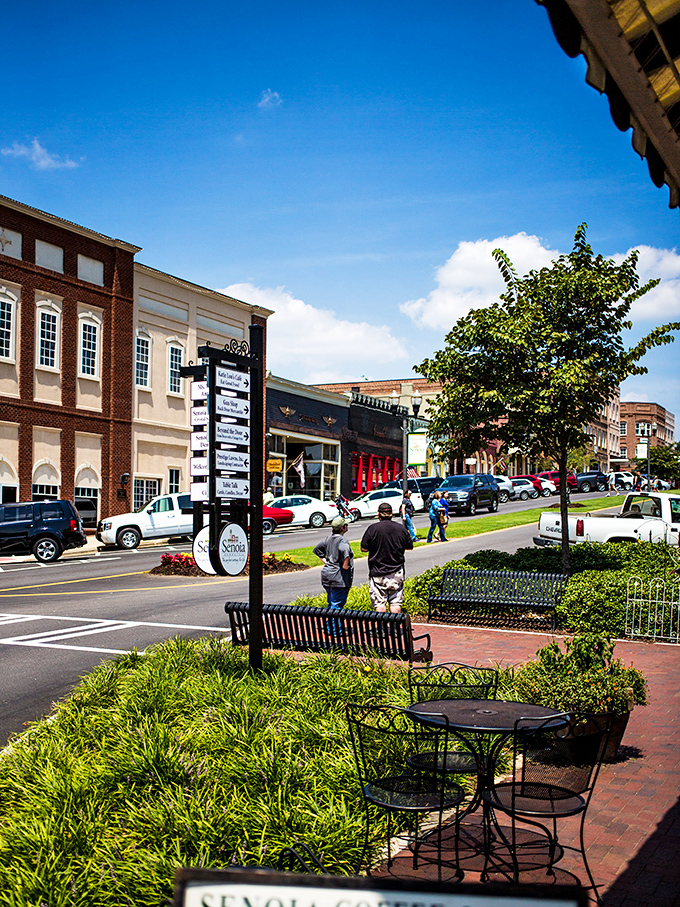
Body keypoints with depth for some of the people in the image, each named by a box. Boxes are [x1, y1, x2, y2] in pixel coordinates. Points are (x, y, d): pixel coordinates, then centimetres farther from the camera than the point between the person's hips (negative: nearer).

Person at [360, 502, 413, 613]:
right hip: (397, 572, 3)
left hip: (377, 572, -3)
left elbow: (363, 548, -5)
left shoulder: (373, 529, -9)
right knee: (396, 602, 8)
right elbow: (410, 547, 13)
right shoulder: (401, 528, 2)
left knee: (379, 602, 1)